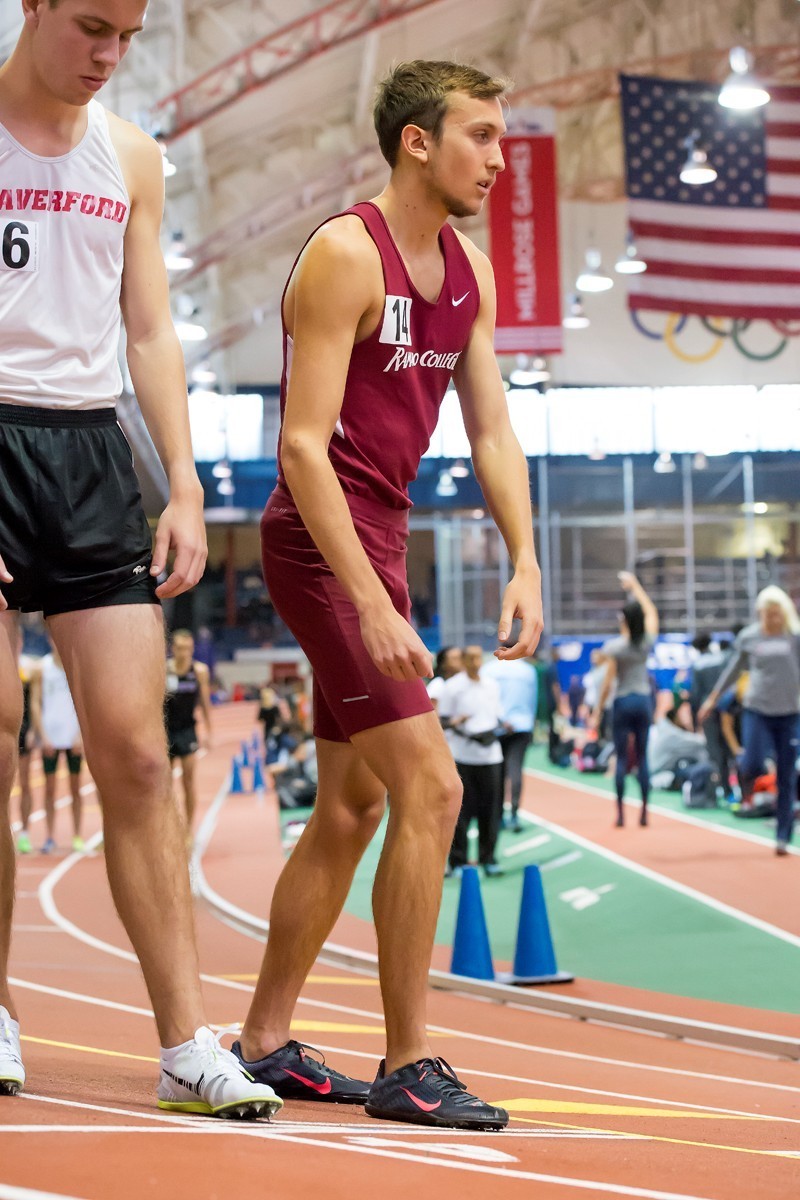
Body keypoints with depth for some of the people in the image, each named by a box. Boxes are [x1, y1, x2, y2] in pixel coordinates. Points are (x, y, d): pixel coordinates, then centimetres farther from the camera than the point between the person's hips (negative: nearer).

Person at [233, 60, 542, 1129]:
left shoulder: (470, 273, 10)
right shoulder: (346, 255, -15)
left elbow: (493, 431, 13)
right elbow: (302, 447, -20)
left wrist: (525, 563, -1)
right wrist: (373, 607, -25)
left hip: (380, 537, 9)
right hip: (322, 542, -9)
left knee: (352, 807, 13)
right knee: (430, 787, -14)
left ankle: (264, 1042, 23)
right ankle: (408, 1068, -7)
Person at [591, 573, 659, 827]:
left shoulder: (615, 647, -10)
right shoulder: (647, 642, 0)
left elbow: (608, 682, -9)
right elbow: (651, 612, 17)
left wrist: (598, 711, -1)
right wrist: (635, 586, 25)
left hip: (623, 702, -3)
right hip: (644, 701, 3)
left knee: (622, 758, 0)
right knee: (642, 757, 6)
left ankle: (621, 813, -3)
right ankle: (644, 812, 3)